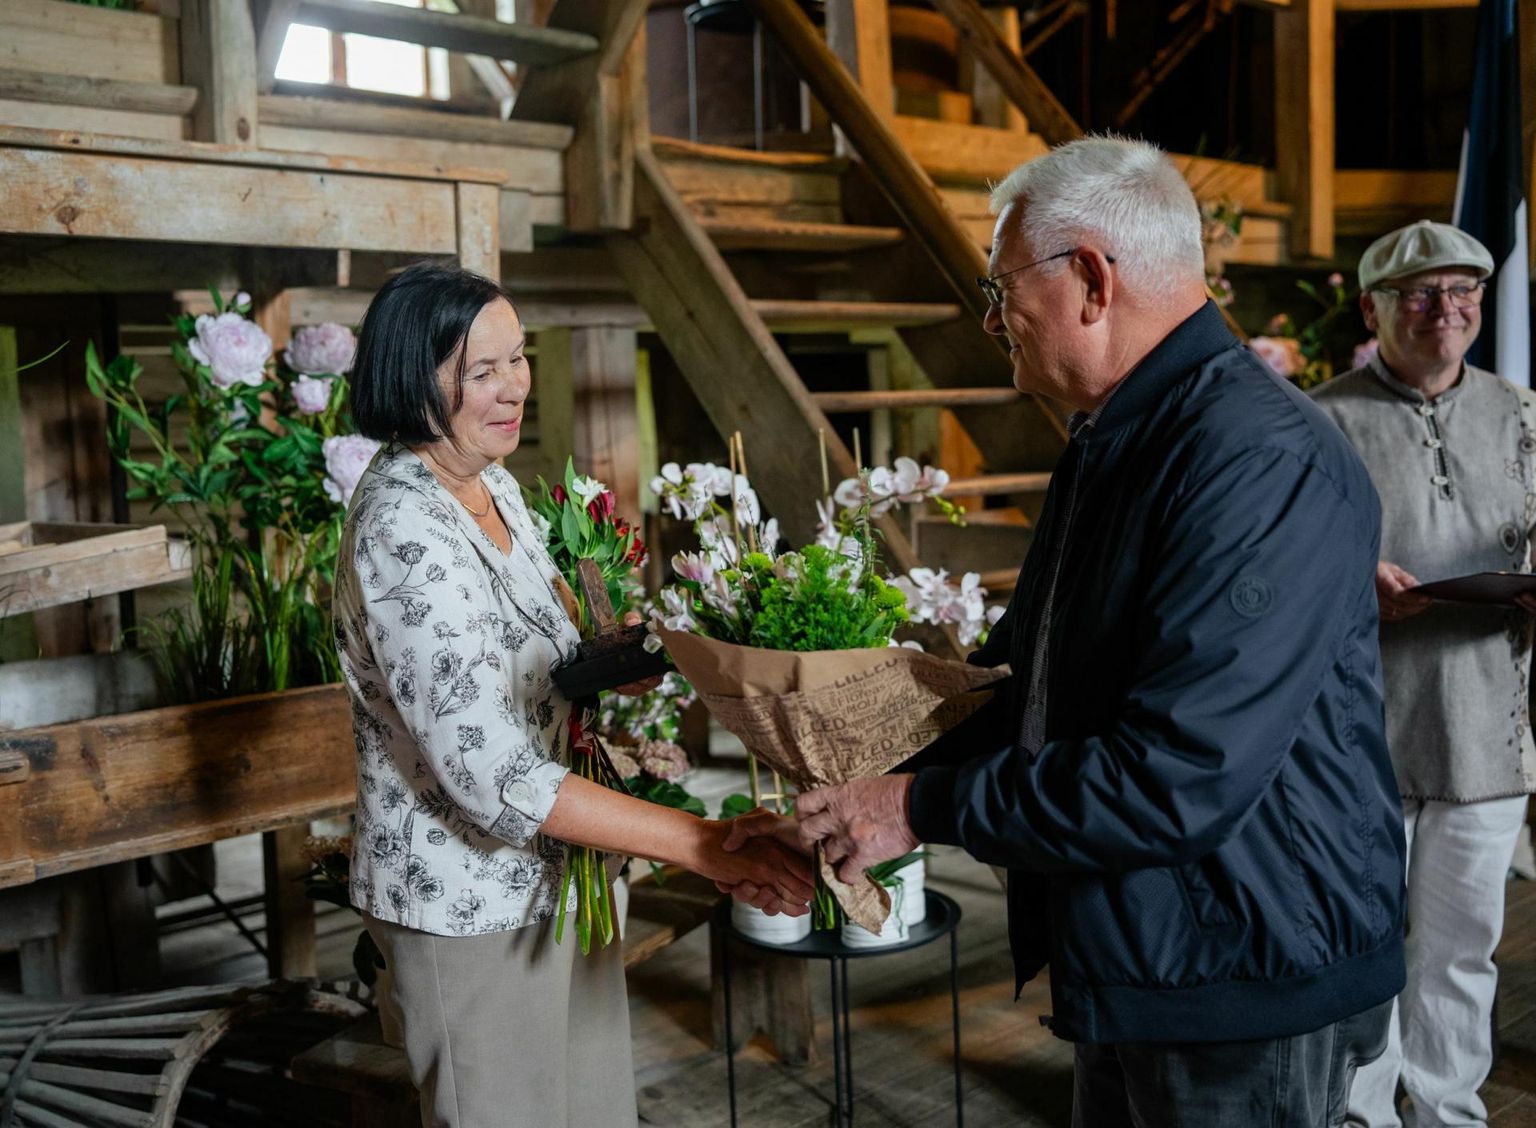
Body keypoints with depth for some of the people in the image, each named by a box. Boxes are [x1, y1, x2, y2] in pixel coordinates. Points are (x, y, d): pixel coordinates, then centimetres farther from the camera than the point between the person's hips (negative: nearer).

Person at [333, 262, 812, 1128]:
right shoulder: (404, 534, -25)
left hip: (555, 870, 8)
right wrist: (703, 845, -31)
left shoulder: (495, 486, 3)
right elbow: (493, 775, -31)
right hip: (472, 899, -8)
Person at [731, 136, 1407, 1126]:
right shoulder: (1110, 443, 8)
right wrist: (863, 781, 4)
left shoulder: (1263, 460, -25)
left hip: (1250, 986, -9)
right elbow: (1020, 673, 15)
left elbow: (1180, 779, -31)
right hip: (1128, 962, 9)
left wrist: (925, 807, -21)